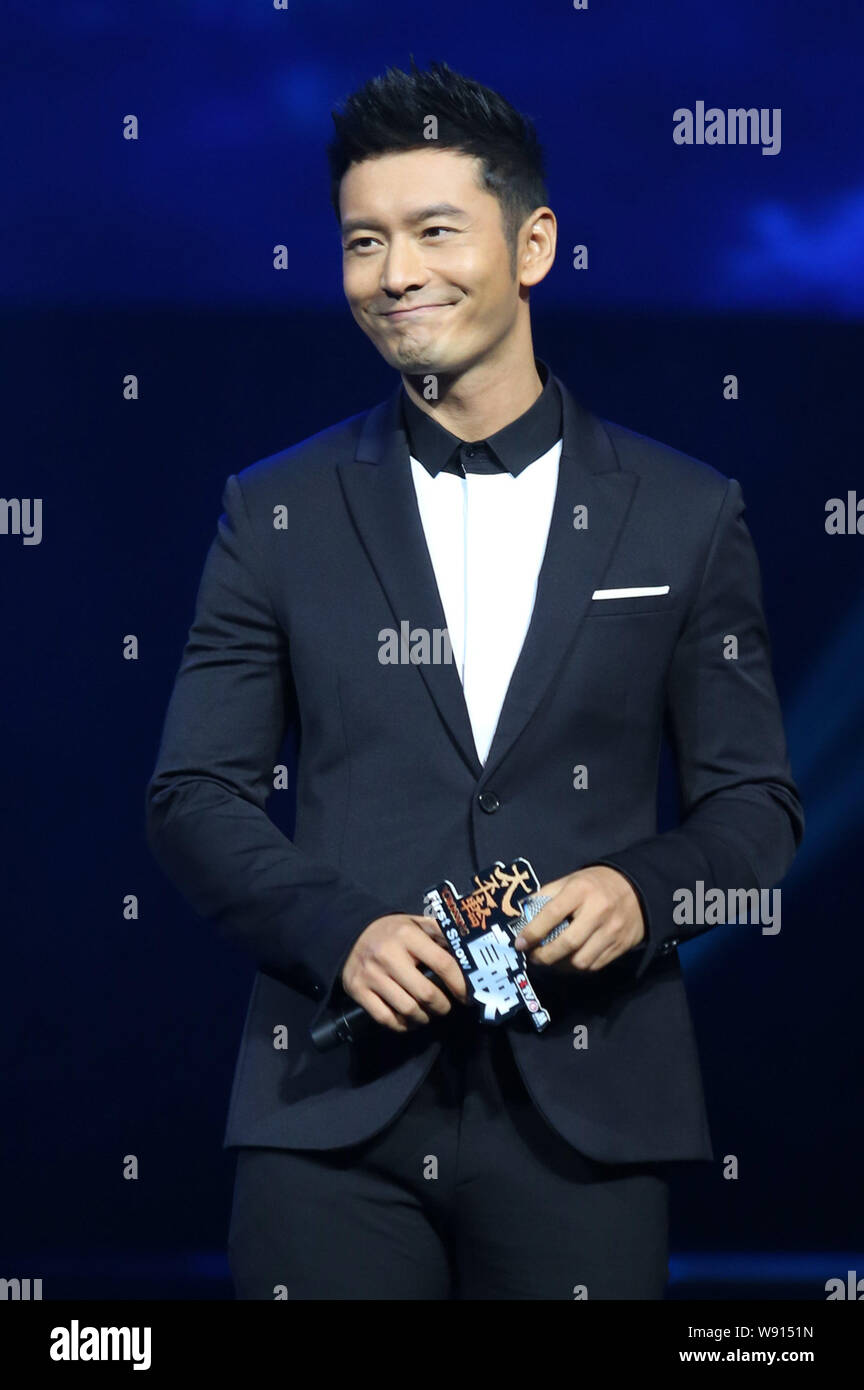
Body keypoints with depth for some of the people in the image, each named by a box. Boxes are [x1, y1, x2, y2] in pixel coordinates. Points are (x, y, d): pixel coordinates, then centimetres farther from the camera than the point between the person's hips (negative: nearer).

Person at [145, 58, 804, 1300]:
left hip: (584, 1115, 0)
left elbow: (755, 802, 10)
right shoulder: (279, 512, 8)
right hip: (335, 1109, 0)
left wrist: (643, 890, -11)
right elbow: (194, 795, 7)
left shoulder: (686, 515, 7)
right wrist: (339, 932, -10)